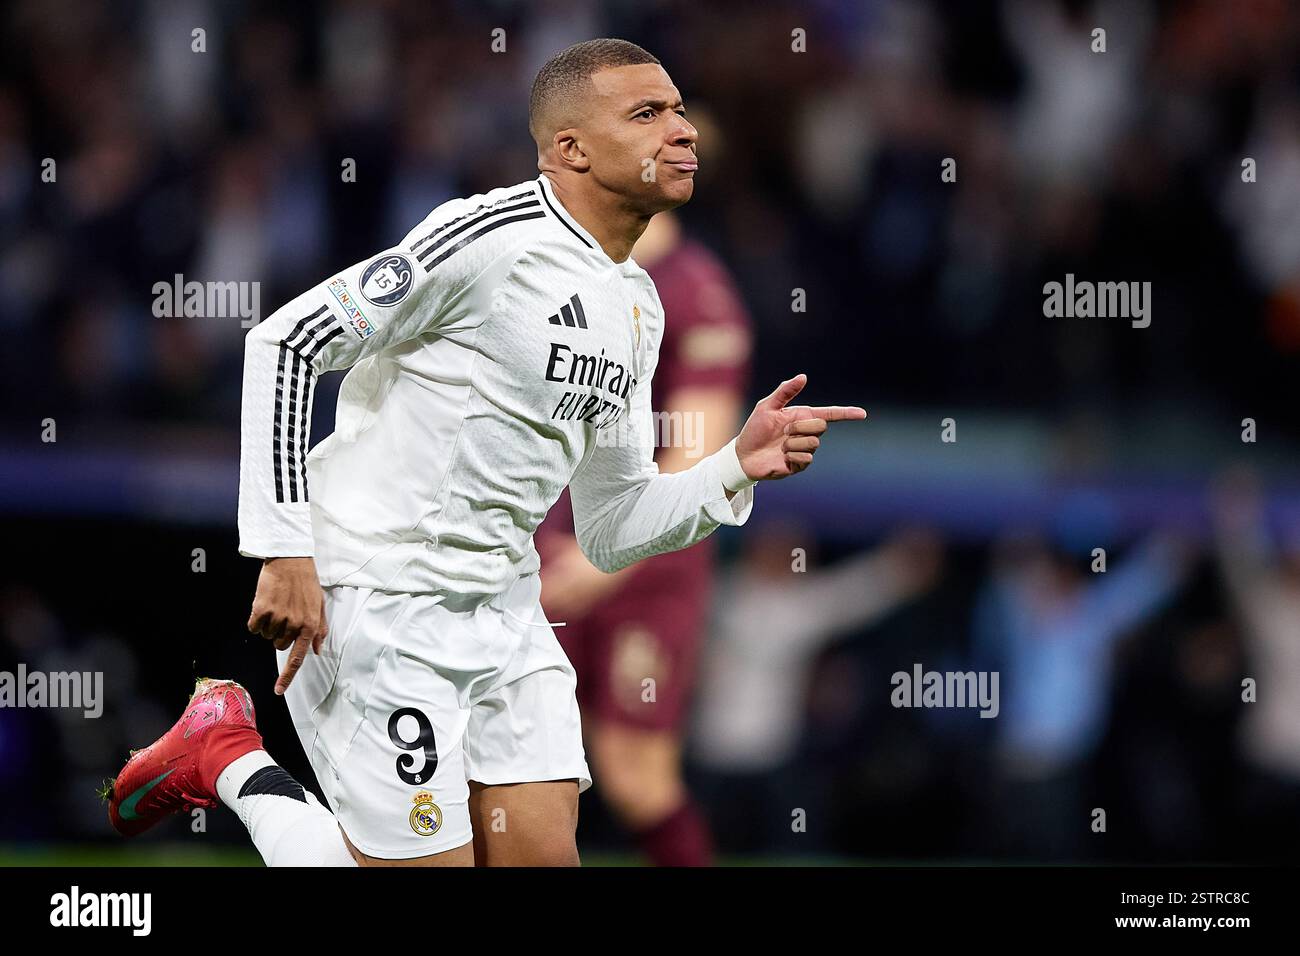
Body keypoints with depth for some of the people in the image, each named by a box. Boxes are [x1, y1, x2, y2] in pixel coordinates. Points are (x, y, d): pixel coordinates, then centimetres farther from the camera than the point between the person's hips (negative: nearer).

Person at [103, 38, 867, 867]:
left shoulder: (638, 308, 12)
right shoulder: (492, 236, -15)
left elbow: (611, 533, 16)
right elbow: (286, 344, -17)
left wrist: (739, 467, -2)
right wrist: (285, 553, -21)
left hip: (502, 606, 8)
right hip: (378, 602, -8)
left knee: (544, 859, 3)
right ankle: (230, 760, 13)